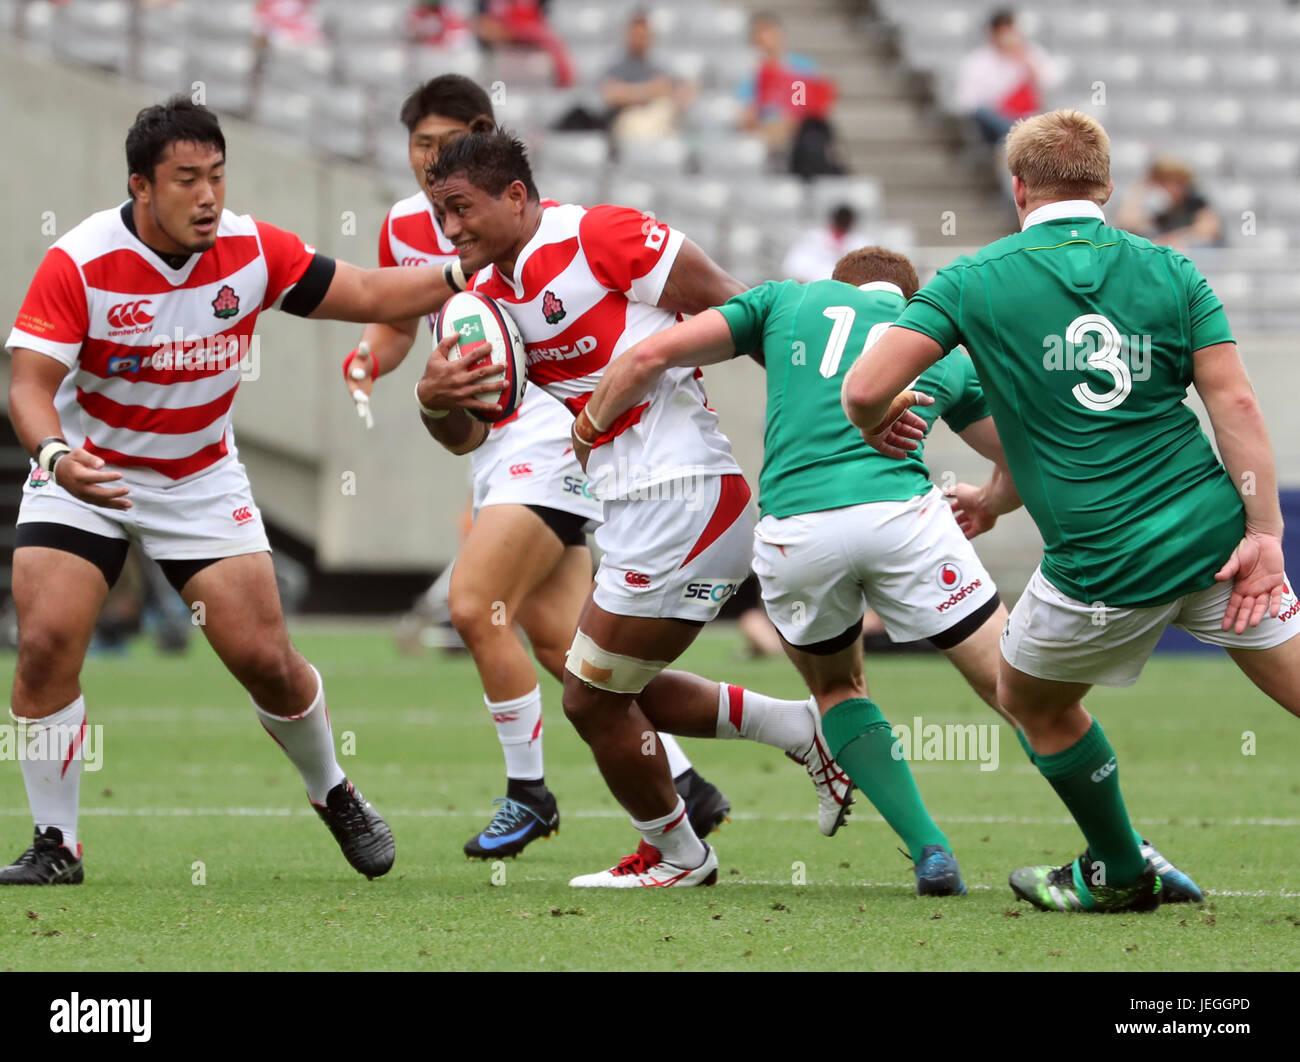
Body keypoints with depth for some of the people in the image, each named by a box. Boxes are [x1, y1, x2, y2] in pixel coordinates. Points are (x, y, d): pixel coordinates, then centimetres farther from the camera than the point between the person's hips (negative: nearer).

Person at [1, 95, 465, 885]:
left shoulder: (253, 250, -12)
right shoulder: (79, 264, -23)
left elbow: (367, 295, -1)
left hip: (202, 479, 2)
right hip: (85, 475, -2)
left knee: (265, 658, -5)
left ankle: (336, 797, 24)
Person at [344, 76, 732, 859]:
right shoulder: (405, 228, 6)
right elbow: (396, 322, 21)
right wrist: (365, 361, 0)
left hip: (553, 435, -7)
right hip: (494, 447, 7)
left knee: (474, 604, -18)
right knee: (559, 642, 3)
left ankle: (528, 793, -4)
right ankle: (683, 786, 10)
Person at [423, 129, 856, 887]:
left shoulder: (599, 236, -14)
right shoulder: (489, 295, 11)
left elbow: (735, 311, -13)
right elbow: (467, 433, 8)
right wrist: (436, 399, -16)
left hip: (680, 499, -9)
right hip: (632, 508, 9)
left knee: (593, 699, 0)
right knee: (619, 695, 18)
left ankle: (675, 855, 22)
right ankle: (804, 730, 25)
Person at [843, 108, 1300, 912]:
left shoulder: (976, 280, 0)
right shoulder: (1170, 270, 6)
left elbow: (866, 389, -8)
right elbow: (1234, 401, -3)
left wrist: (879, 424, 16)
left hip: (1102, 566, -2)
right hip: (1211, 532, 2)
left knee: (1032, 699, 24)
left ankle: (1120, 873, 34)